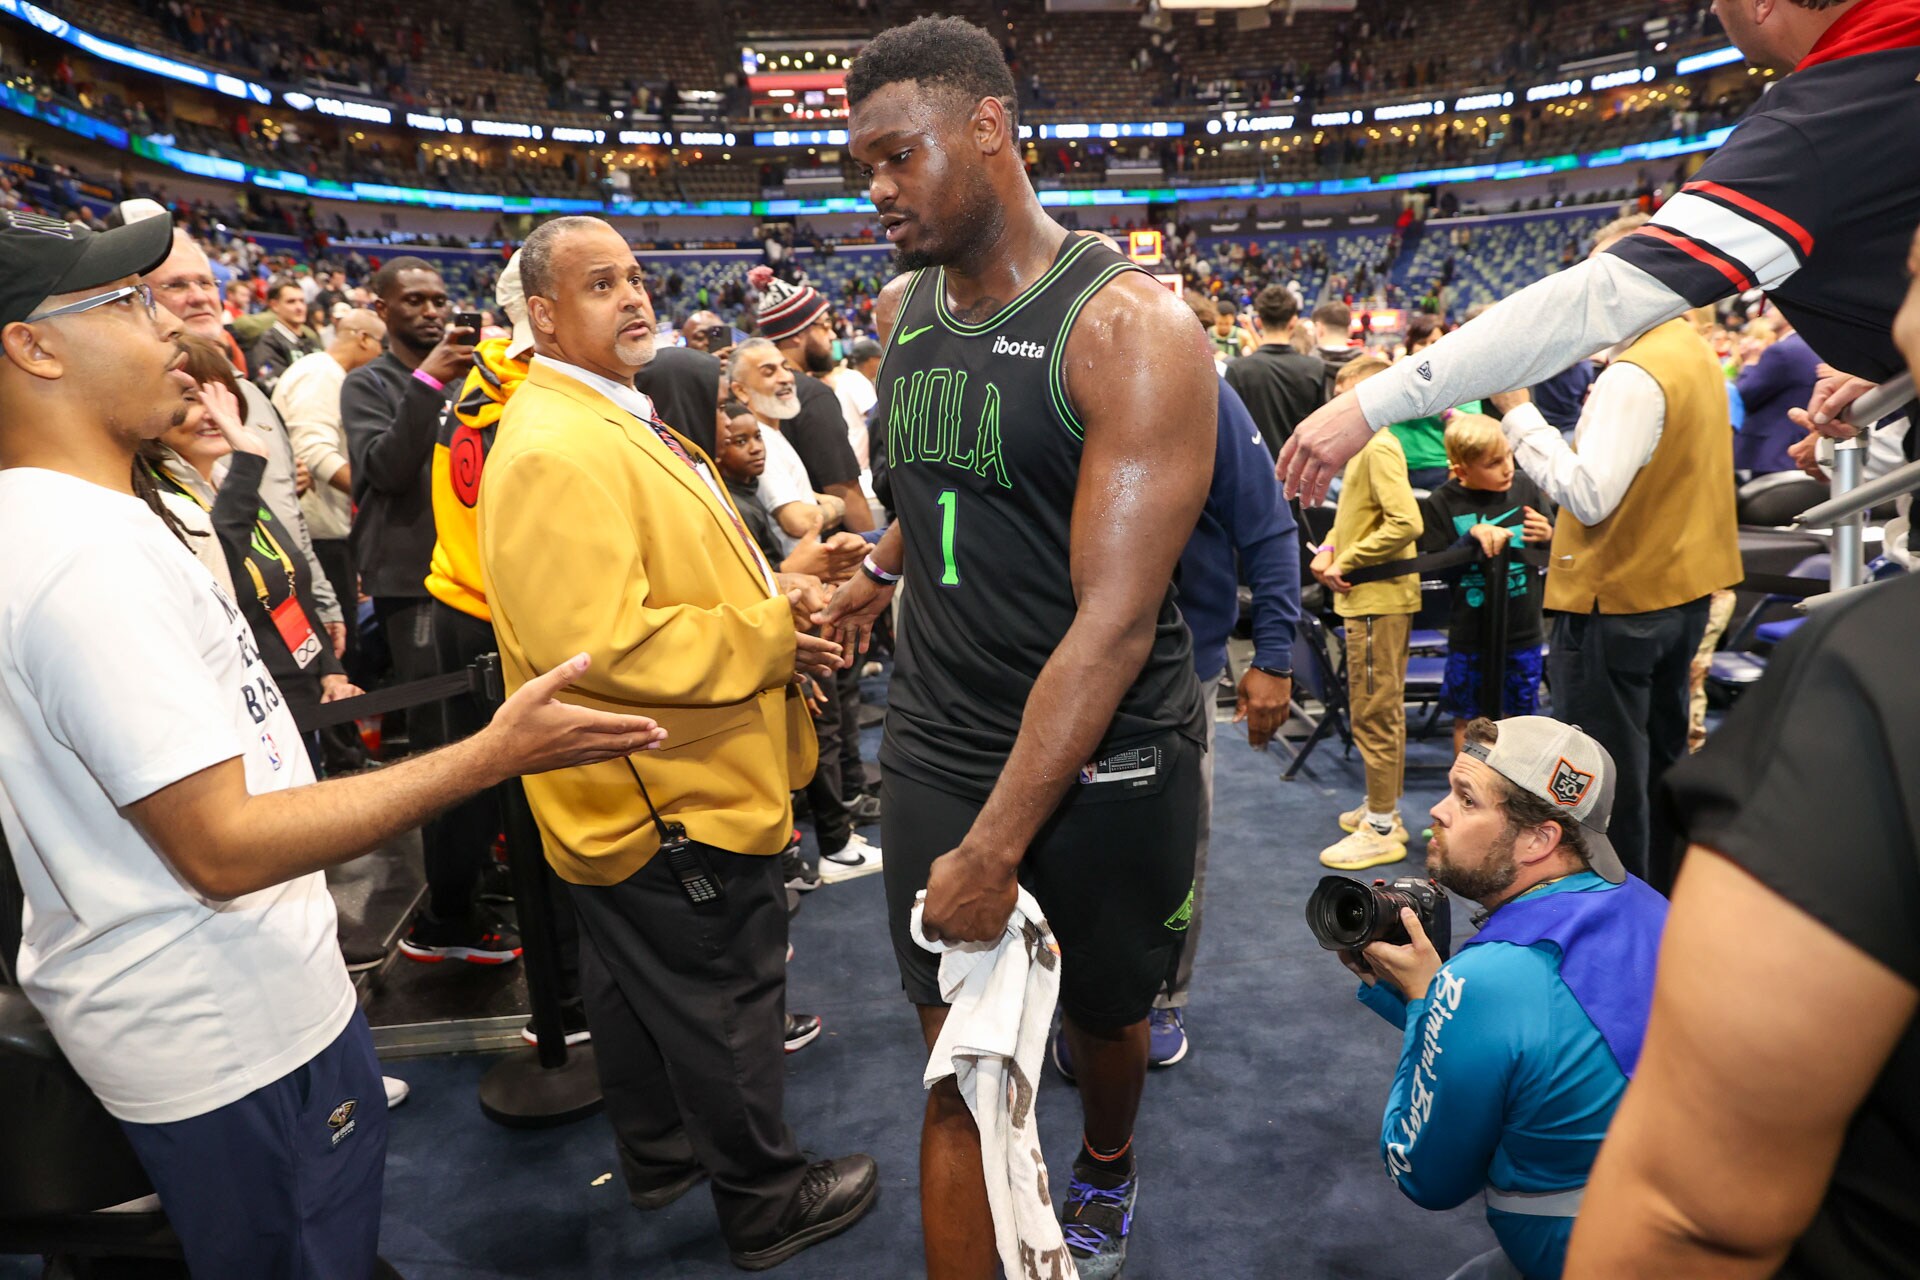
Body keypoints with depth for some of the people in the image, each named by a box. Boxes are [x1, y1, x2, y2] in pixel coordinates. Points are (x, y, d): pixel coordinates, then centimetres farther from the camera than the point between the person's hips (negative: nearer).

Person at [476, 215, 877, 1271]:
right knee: (723, 1005, 7)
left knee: (635, 985, 24)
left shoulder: (615, 420, 13)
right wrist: (769, 637, -23)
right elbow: (597, 642, -31)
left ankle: (659, 1155, 45)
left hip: (640, 800, 11)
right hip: (677, 800, -11)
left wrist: (772, 593, 3)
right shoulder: (553, 450, -23)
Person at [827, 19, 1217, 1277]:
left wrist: (995, 847, -23)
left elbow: (1113, 620, -23)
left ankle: (1106, 1170, 54)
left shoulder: (1131, 326, -17)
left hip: (1105, 763, -3)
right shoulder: (902, 311, 4)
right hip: (936, 748, 4)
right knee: (961, 1077, 5)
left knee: (1103, 1018, 21)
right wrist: (882, 567, 23)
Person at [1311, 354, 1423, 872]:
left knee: (1374, 712, -4)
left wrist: (1347, 561, -18)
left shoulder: (1380, 447, -16)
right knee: (1382, 709, 18)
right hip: (1373, 597, 10)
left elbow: (1405, 523, -26)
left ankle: (1381, 829, 4)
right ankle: (1382, 805, 30)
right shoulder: (1366, 445, 14)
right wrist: (1329, 548, 6)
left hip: (1379, 600, -10)